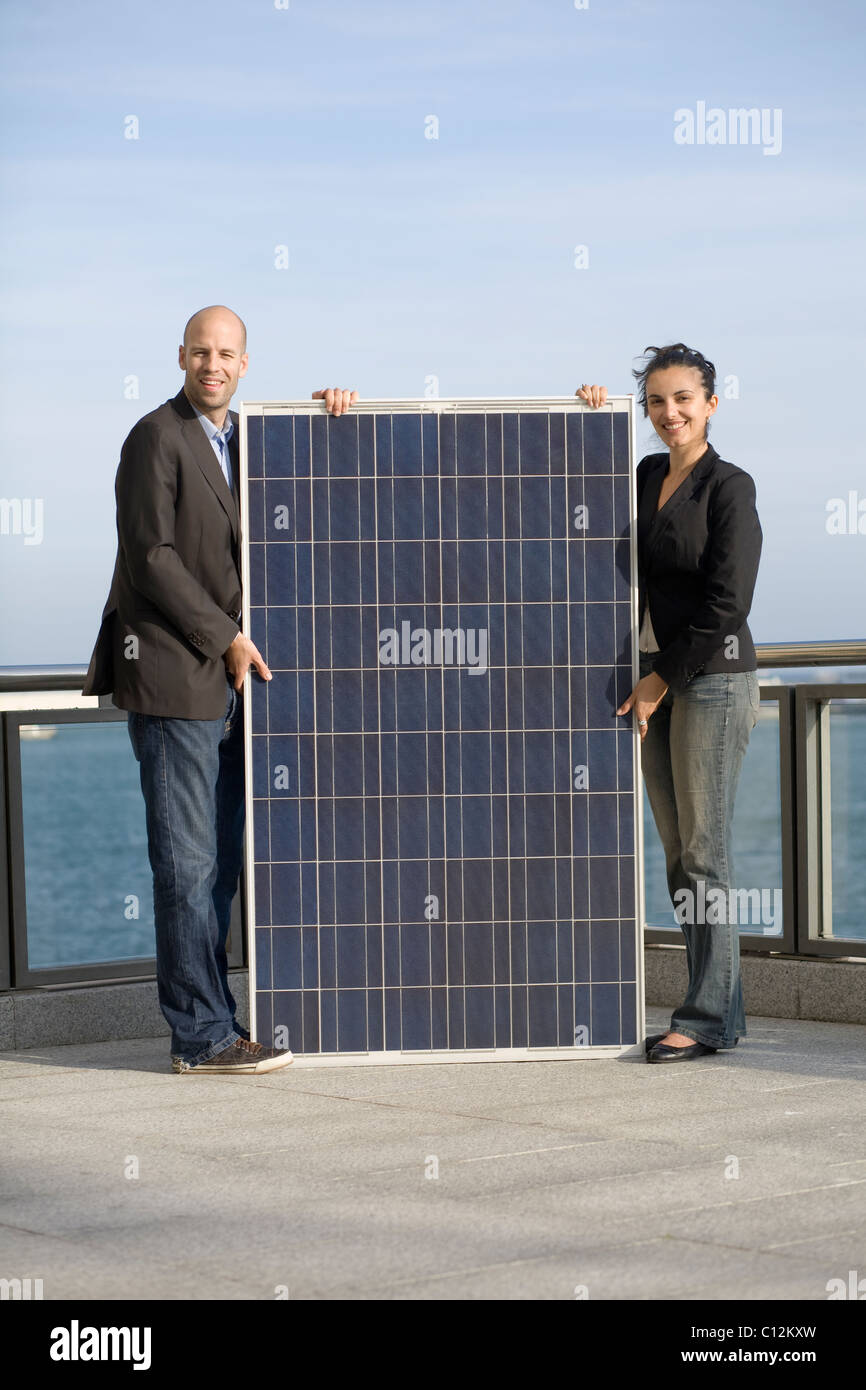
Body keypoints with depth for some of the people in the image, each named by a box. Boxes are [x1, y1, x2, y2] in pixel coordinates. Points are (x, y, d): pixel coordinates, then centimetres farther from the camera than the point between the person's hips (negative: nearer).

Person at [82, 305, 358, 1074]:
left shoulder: (244, 439, 16)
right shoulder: (157, 437, -7)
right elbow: (151, 555, -13)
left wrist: (332, 407, 7)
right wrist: (226, 638, -13)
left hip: (225, 677, 8)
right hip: (174, 673, -8)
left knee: (219, 863, 9)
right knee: (188, 864, -6)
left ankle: (208, 1022, 14)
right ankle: (202, 1036, -3)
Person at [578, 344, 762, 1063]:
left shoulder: (729, 487, -8)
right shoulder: (646, 477, 11)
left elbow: (726, 604, -14)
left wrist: (661, 679, -11)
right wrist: (591, 419, 12)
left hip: (712, 679, -7)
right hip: (656, 681, 7)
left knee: (702, 852, -6)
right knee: (679, 853, 7)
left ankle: (708, 1018, -3)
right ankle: (723, 1009, 13)